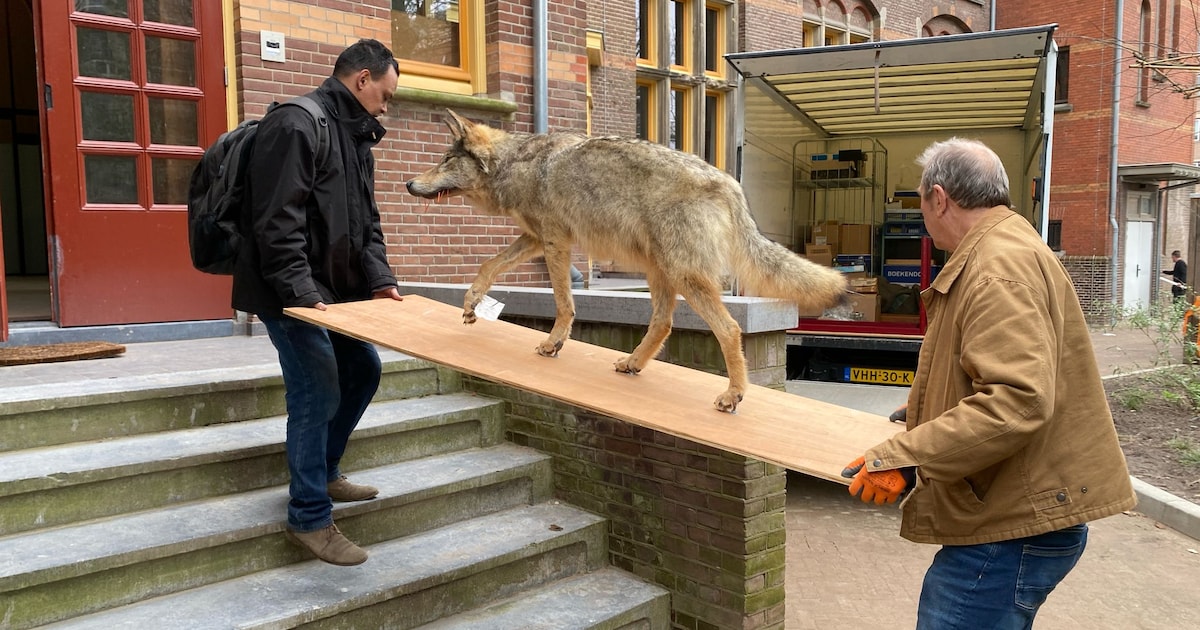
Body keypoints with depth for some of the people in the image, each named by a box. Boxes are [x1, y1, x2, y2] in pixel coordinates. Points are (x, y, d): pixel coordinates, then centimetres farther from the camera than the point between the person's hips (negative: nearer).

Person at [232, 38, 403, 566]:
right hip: (291, 294, -10)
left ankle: (323, 473, 34)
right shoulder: (296, 126, -16)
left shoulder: (356, 137, 14)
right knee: (318, 393, -9)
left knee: (363, 369, 16)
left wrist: (379, 279, 2)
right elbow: (277, 223, -24)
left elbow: (366, 221, 15)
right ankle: (310, 519, 5)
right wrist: (301, 292, -27)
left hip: (334, 289, 10)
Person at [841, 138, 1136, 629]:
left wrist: (903, 457, -29)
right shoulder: (1008, 248, 17)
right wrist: (929, 410, 41)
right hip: (1009, 513, 11)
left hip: (1014, 527, -11)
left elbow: (1018, 401, -30)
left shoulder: (1000, 266, -19)